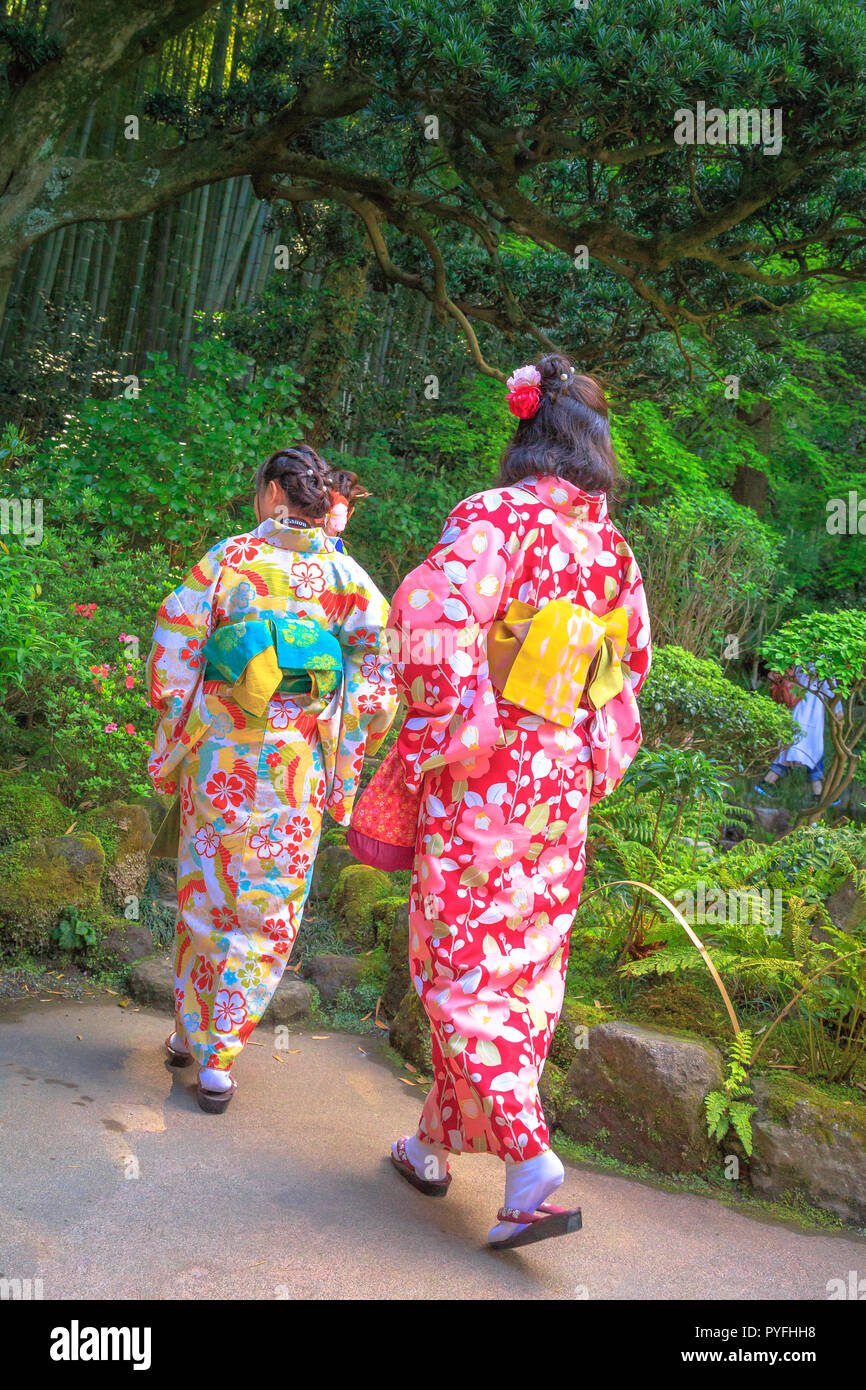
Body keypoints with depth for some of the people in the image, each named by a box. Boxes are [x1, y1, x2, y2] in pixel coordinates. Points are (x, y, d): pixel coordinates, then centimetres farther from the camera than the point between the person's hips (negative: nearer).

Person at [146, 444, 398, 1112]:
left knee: (202, 895, 18)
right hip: (295, 769, 0)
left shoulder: (225, 559, -2)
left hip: (217, 756, 0)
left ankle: (188, 1031, 33)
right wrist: (342, 771, 3)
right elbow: (378, 689, -6)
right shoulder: (349, 577, 0)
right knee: (266, 913, 11)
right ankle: (219, 1061, 14)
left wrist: (173, 744, 7)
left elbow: (171, 657, -3)